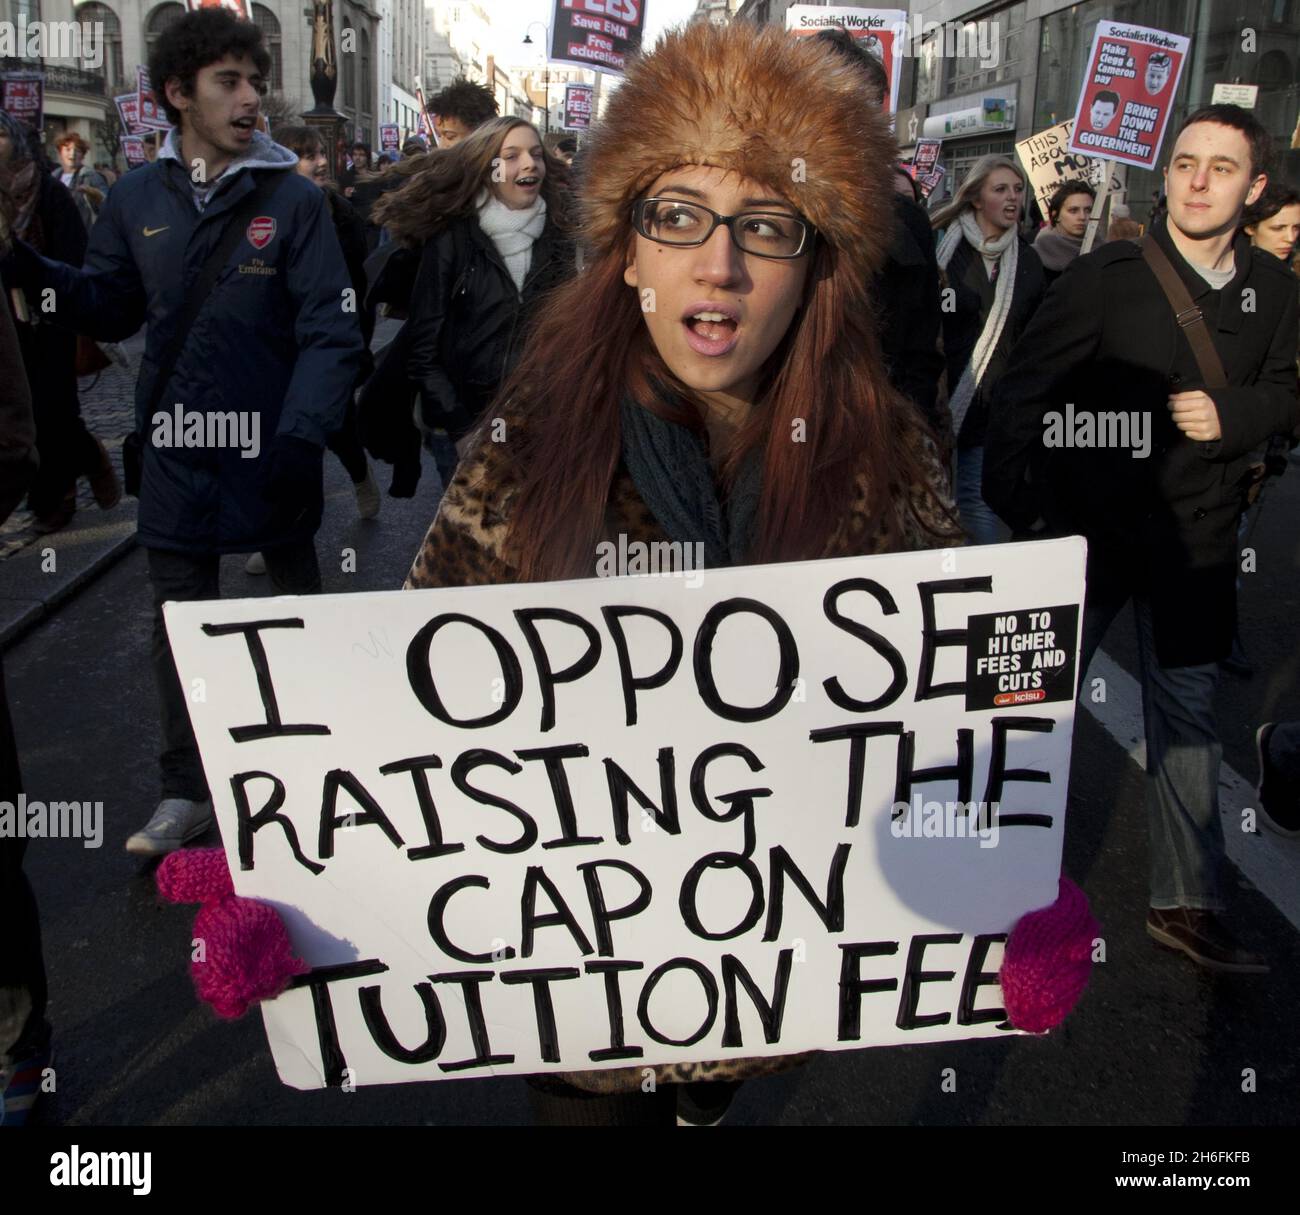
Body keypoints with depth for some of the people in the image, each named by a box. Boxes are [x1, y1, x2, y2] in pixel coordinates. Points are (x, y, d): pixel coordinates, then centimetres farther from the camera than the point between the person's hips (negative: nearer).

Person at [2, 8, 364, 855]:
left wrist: (303, 437, -24)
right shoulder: (138, 198, 5)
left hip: (272, 451, -3)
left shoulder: (293, 198, -7)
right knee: (180, 619, 9)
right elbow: (113, 308, 9)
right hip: (177, 451, 3)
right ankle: (188, 791, 23)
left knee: (299, 602, 15)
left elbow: (329, 331, -13)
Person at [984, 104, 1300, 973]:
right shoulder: (1105, 276, -8)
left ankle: (1187, 903, 25)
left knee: (1187, 719, 11)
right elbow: (1027, 389, -7)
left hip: (1196, 542, 3)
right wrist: (1013, 504, -12)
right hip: (1089, 529, -3)